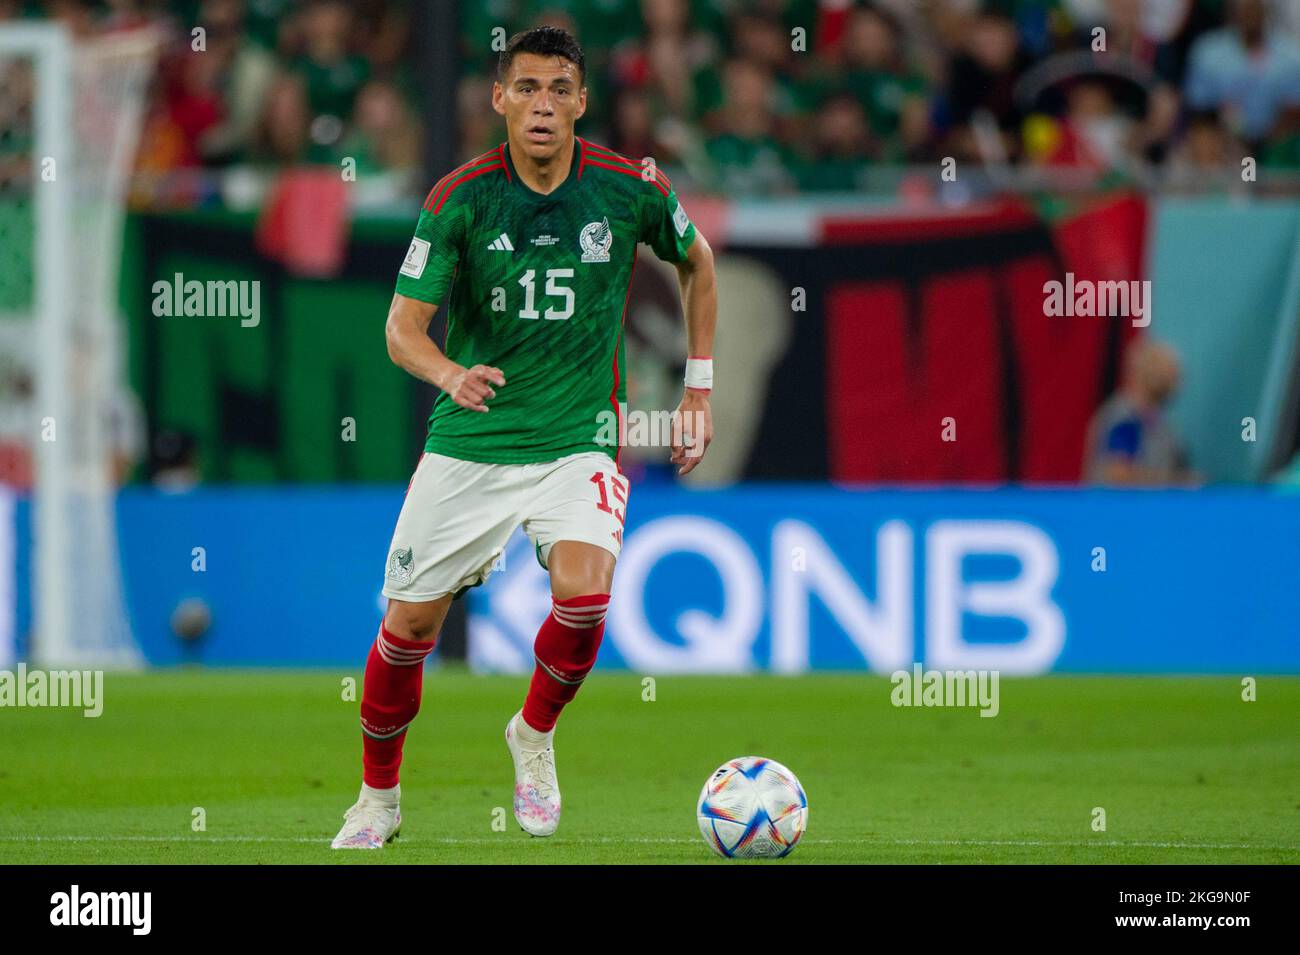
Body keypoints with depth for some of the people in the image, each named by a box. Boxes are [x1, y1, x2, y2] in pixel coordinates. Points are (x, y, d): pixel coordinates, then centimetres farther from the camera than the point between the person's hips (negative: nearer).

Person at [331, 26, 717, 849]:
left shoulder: (630, 189, -6)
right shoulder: (461, 198, -9)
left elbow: (697, 262, 15)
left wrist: (699, 387, 14)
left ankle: (535, 736, 5)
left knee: (584, 590, -26)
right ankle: (378, 799, 25)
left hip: (578, 439, 0)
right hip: (469, 442, 0)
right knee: (409, 622, 2)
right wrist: (450, 374, -31)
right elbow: (404, 328, -9)